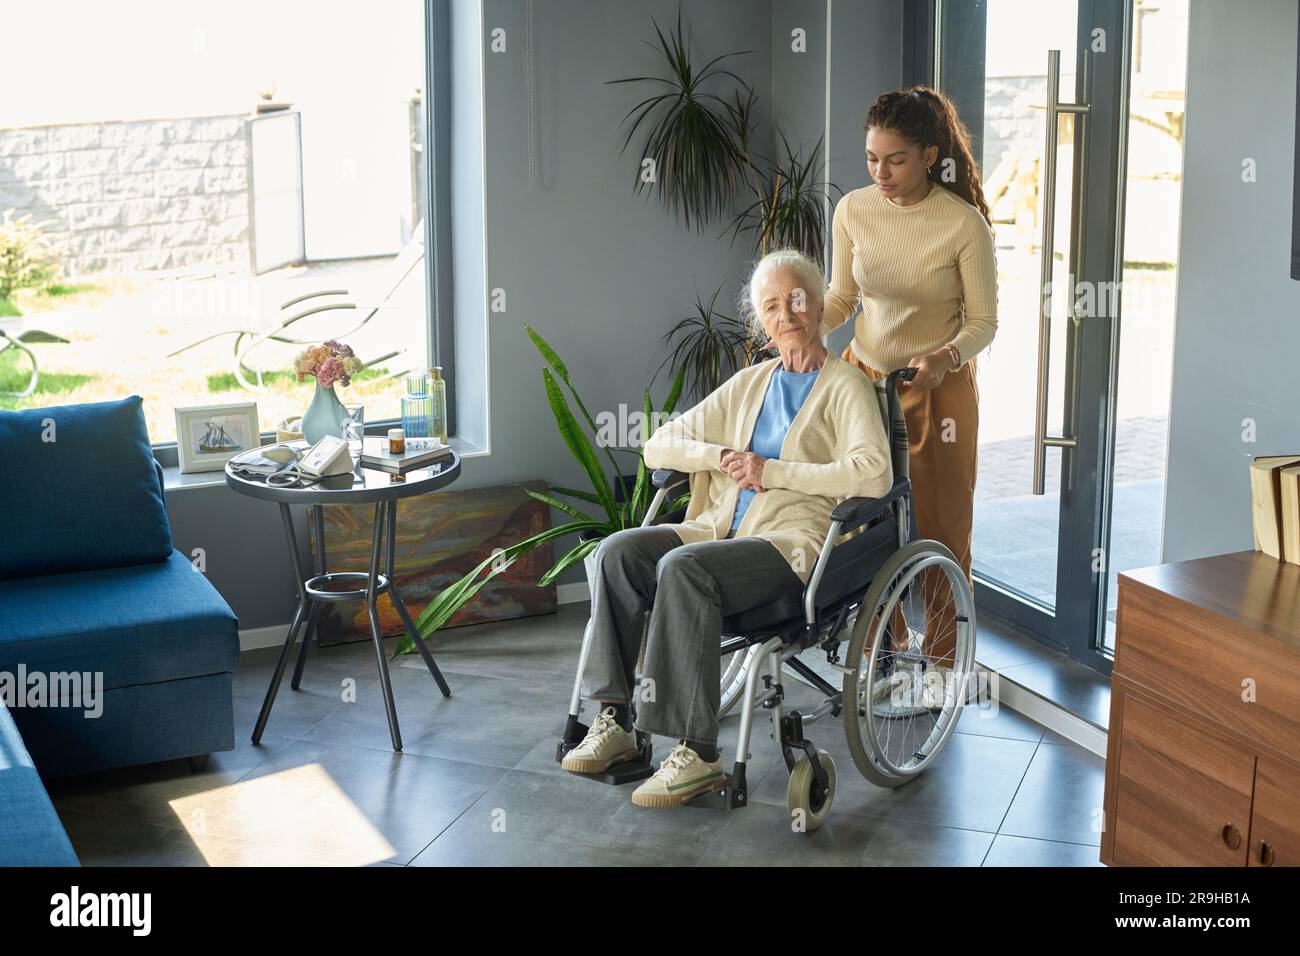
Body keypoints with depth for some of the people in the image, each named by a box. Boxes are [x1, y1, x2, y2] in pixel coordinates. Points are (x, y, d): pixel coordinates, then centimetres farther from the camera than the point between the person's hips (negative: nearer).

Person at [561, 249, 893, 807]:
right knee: (618, 551, -19)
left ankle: (697, 753, -31)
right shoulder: (748, 385, 21)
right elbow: (658, 446, 18)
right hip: (722, 529, 6)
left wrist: (769, 472, -14)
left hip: (792, 544, -6)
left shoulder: (846, 387, 3)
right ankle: (613, 720, -17)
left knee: (682, 567, -33)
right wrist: (720, 456, -3)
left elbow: (873, 474, -16)